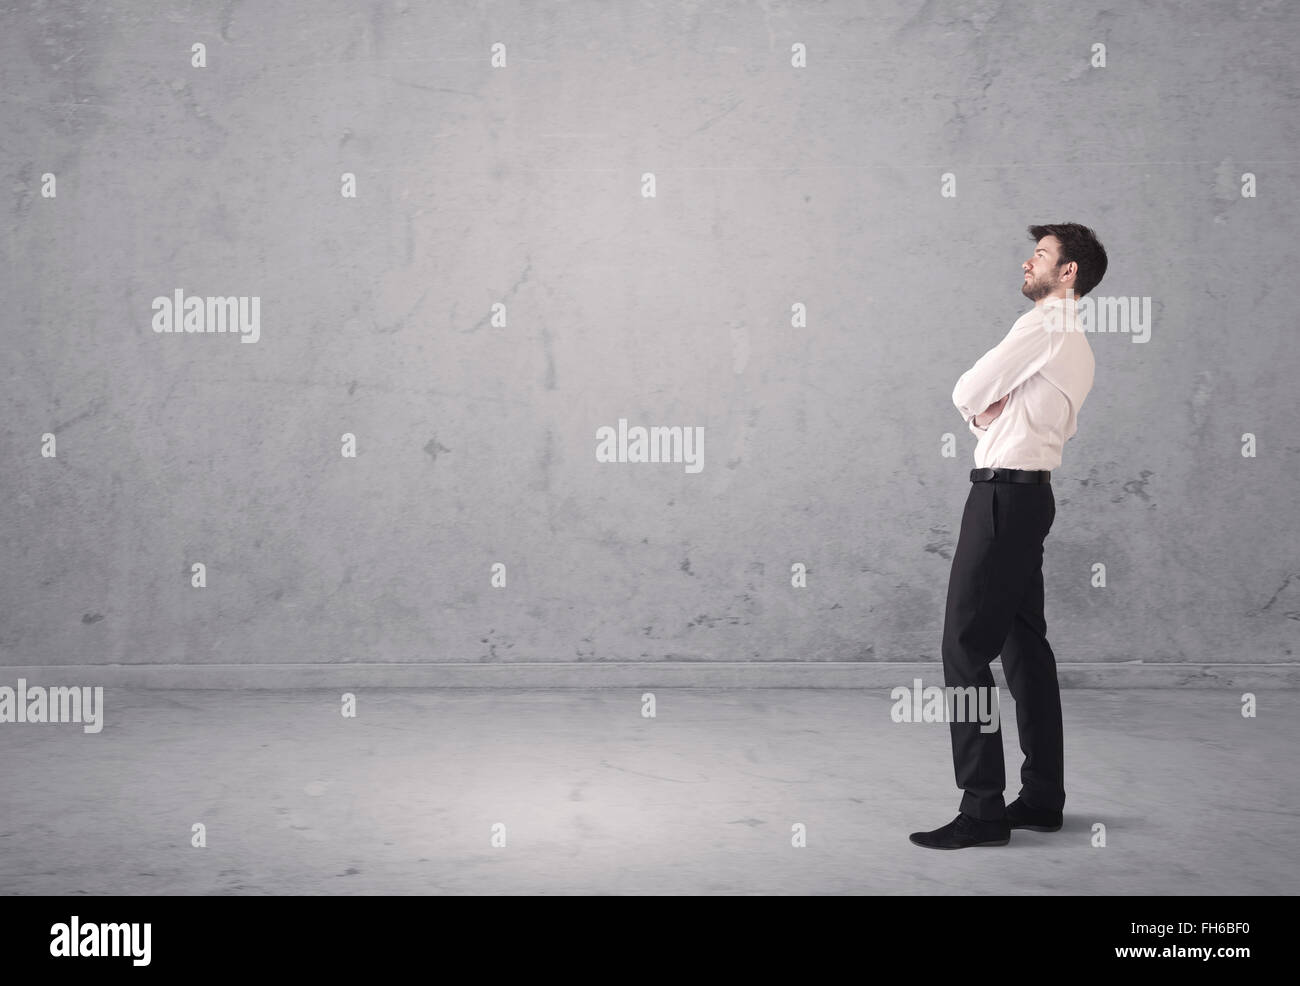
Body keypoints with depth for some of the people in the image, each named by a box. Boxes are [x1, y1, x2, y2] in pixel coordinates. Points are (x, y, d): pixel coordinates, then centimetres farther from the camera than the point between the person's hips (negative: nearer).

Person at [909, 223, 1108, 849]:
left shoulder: (1044, 327, -11)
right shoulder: (1076, 344, 20)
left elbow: (966, 393, -10)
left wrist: (982, 406, 12)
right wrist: (989, 411, 5)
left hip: (1005, 493, -10)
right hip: (1030, 492, 10)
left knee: (966, 647, -10)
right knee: (1025, 644, 13)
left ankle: (982, 809, -9)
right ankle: (1042, 798, 19)